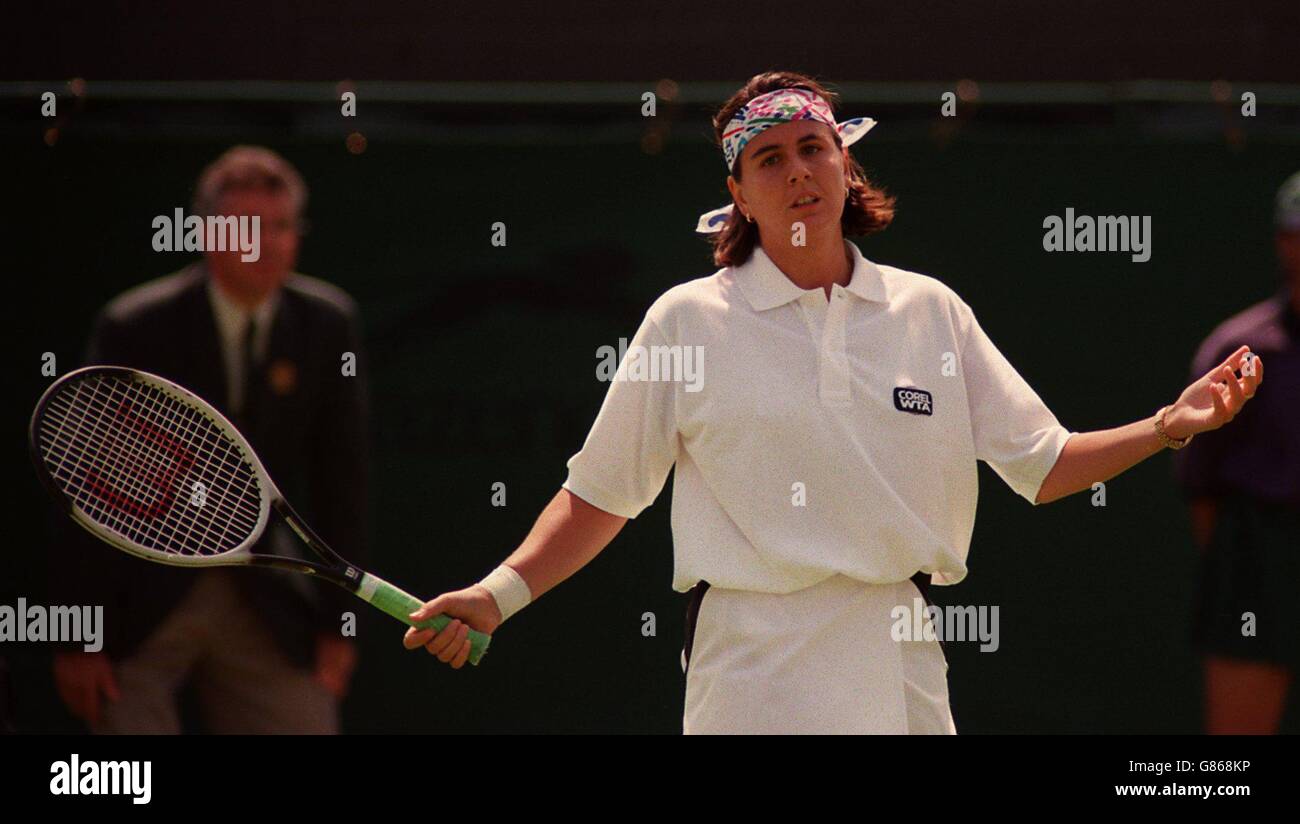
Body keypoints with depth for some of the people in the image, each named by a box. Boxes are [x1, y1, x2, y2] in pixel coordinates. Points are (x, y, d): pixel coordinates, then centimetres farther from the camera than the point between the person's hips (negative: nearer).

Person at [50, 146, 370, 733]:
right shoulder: (136, 328, -11)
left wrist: (338, 621, 2)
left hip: (263, 607, 3)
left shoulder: (327, 325, -1)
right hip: (143, 604, -3)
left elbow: (340, 480, 4)